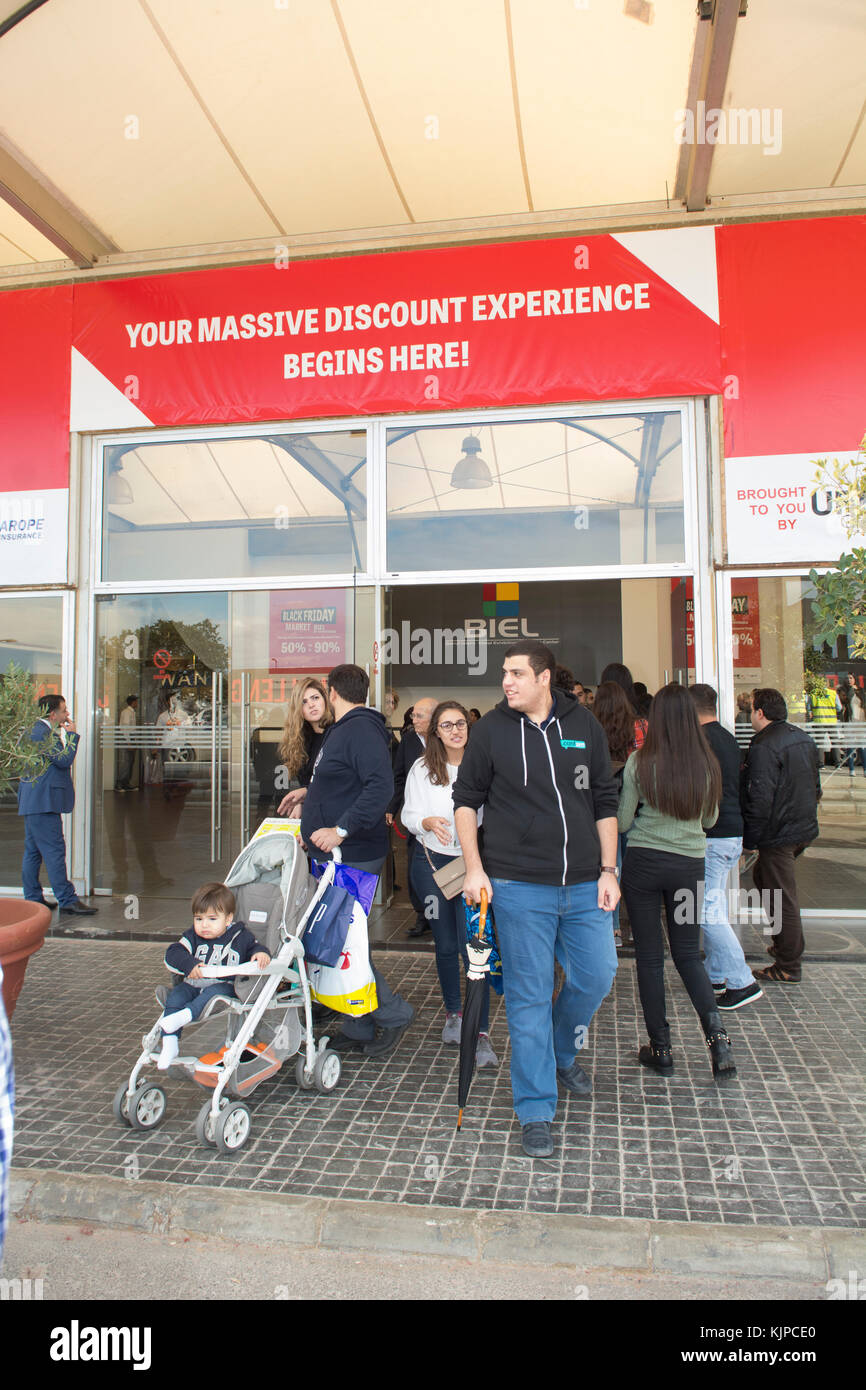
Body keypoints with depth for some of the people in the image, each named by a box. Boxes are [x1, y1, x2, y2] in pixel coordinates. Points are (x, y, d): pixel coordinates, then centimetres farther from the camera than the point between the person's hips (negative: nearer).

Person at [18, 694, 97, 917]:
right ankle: (67, 901, -9)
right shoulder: (42, 732, -16)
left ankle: (32, 899, 21)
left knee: (33, 850, 14)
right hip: (42, 802, -11)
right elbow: (64, 760, -18)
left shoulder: (37, 730, 18)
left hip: (33, 802, 11)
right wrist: (71, 734, -10)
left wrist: (63, 735, 14)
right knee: (54, 851, -10)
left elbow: (59, 759, 21)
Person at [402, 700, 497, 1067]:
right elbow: (408, 814, 2)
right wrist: (427, 822, -18)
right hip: (432, 861, 2)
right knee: (445, 944, 13)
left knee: (473, 946, -9)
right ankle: (453, 1013, 34)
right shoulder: (422, 768, 1)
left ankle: (482, 1034, -3)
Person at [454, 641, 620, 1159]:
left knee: (598, 975, 10)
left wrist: (608, 870, 5)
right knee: (529, 996, 2)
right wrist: (475, 868, -4)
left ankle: (562, 1052, 40)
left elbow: (605, 801, 10)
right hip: (519, 886, -3)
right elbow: (467, 800, 4)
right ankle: (536, 1112, 16)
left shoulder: (584, 726, 4)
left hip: (584, 884, 3)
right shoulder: (492, 729, -2)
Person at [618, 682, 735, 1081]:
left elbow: (622, 822, -5)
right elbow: (710, 819, 11)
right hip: (689, 864, 3)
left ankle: (660, 1049, 16)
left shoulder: (639, 763, -11)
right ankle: (716, 1033, -1)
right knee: (688, 955, 17)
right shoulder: (707, 764, -2)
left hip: (643, 862, -2)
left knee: (649, 956, 8)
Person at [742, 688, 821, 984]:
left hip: (779, 834, -9)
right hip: (805, 828, 9)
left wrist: (749, 841, -14)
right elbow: (815, 786, 17)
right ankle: (787, 944, 33)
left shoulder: (763, 746, -18)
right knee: (763, 877, 24)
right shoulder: (803, 738, 9)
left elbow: (760, 799, -21)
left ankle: (788, 968, 10)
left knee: (783, 899, 0)